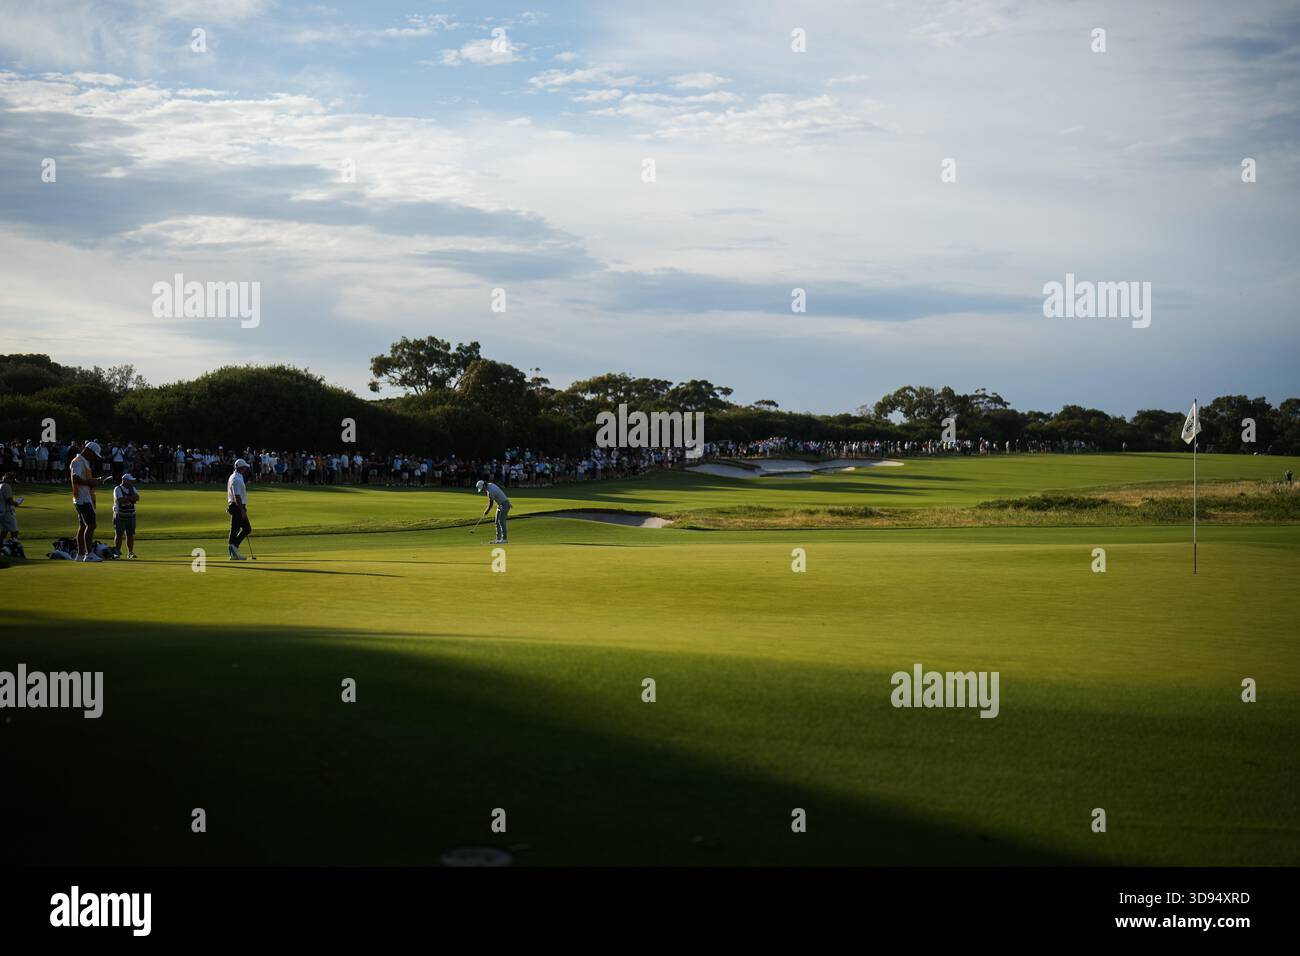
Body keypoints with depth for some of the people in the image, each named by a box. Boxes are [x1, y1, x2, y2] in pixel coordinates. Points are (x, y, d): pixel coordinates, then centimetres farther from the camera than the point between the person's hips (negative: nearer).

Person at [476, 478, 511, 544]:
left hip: (504, 504, -10)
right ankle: (498, 539, 6)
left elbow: (491, 504, -18)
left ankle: (504, 539, -14)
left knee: (501, 521, -15)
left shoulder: (490, 491, -27)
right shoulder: (489, 485, 2)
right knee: (497, 522, 6)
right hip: (500, 505, 10)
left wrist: (486, 511, -1)